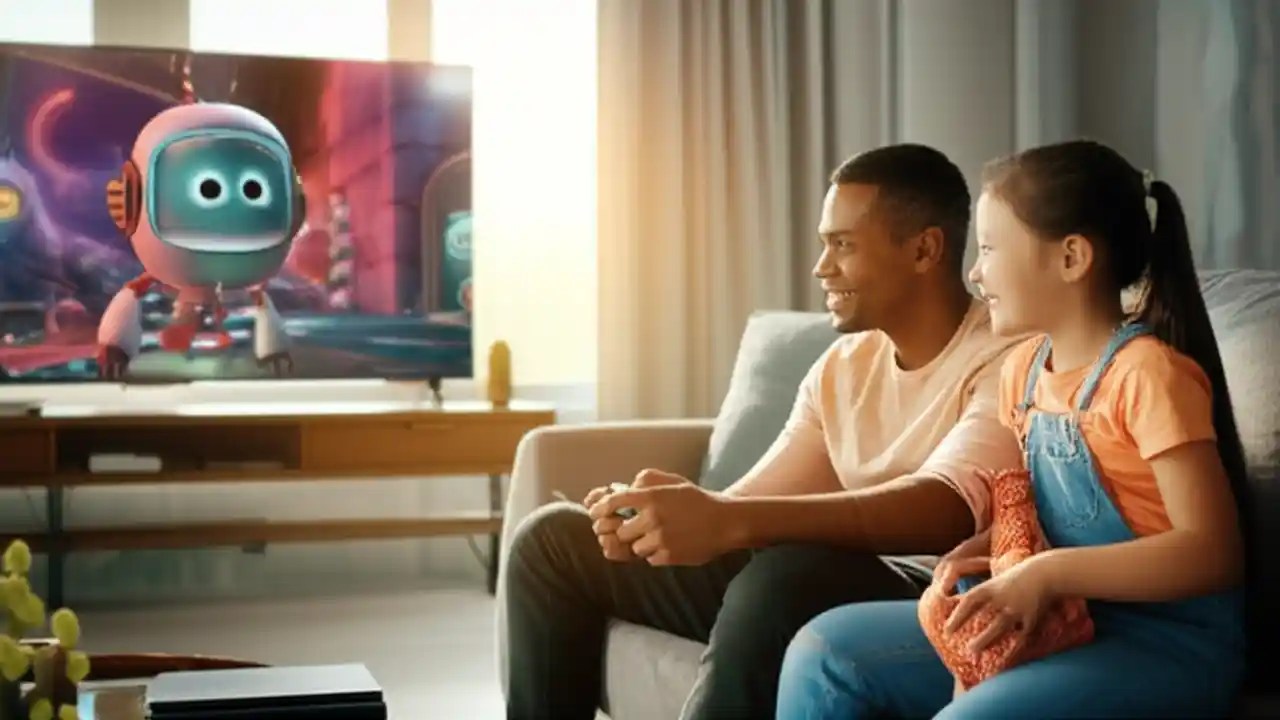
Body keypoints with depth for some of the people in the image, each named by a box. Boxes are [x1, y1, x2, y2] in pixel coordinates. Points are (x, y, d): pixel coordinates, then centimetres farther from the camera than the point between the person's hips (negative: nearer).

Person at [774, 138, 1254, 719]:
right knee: (824, 653, -1)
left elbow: (1214, 553, -21)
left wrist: (1049, 574, -26)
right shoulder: (1023, 370, 8)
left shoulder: (1148, 373, -16)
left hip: (1169, 642, -8)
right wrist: (985, 556, -2)